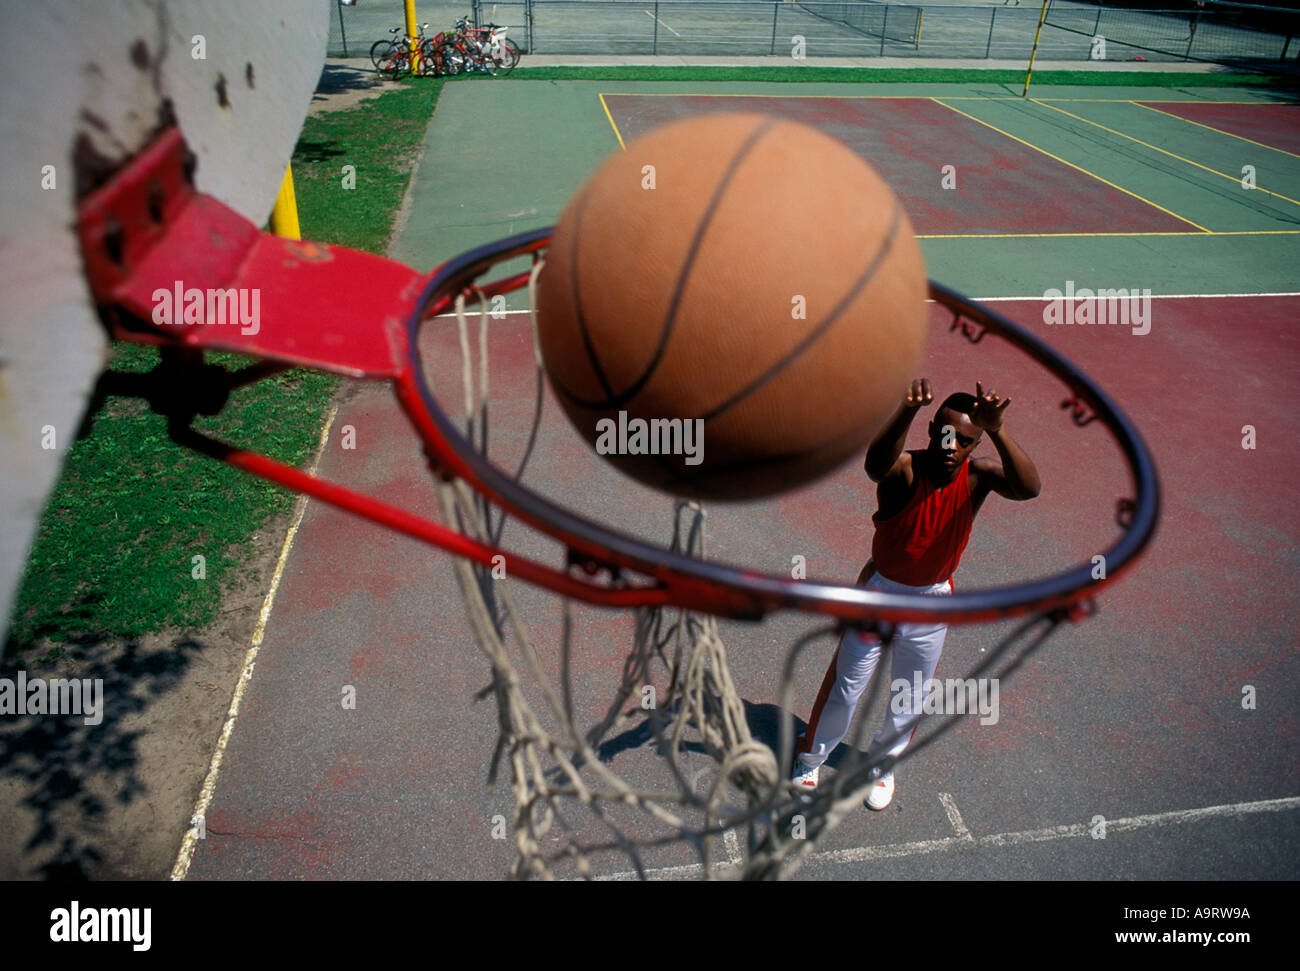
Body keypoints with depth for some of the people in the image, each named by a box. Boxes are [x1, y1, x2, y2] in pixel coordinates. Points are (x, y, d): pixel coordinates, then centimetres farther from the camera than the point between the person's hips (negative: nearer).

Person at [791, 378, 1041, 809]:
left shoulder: (978, 475, -17)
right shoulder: (904, 470, -27)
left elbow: (1029, 487, -38)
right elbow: (876, 462, -52)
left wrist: (997, 431, -55)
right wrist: (906, 412, -71)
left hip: (932, 601, 3)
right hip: (880, 590, -3)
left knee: (910, 698, 19)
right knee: (845, 683, 13)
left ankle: (883, 765, 48)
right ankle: (810, 756, 40)